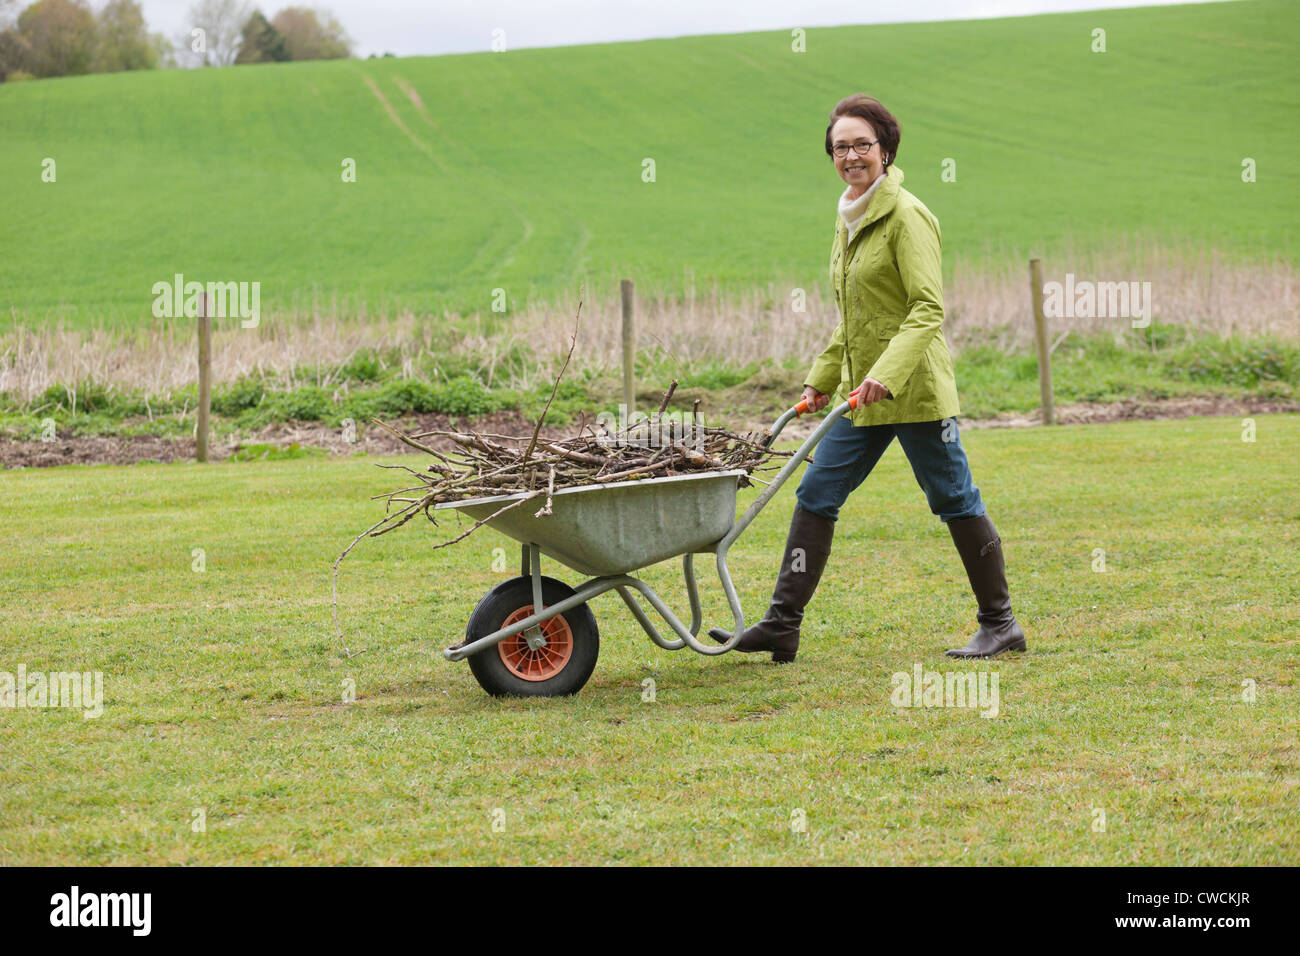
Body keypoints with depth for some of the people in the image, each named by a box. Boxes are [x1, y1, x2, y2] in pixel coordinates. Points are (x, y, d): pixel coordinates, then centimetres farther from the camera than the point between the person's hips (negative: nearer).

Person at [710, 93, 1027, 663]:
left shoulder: (905, 216, -12)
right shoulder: (849, 219, 14)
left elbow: (928, 310, -20)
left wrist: (887, 373, -30)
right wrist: (823, 377, 22)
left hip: (914, 388, -8)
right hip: (862, 393, 8)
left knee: (955, 500, 1)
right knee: (816, 494, 3)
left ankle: (1000, 626, 13)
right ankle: (782, 625, 5)